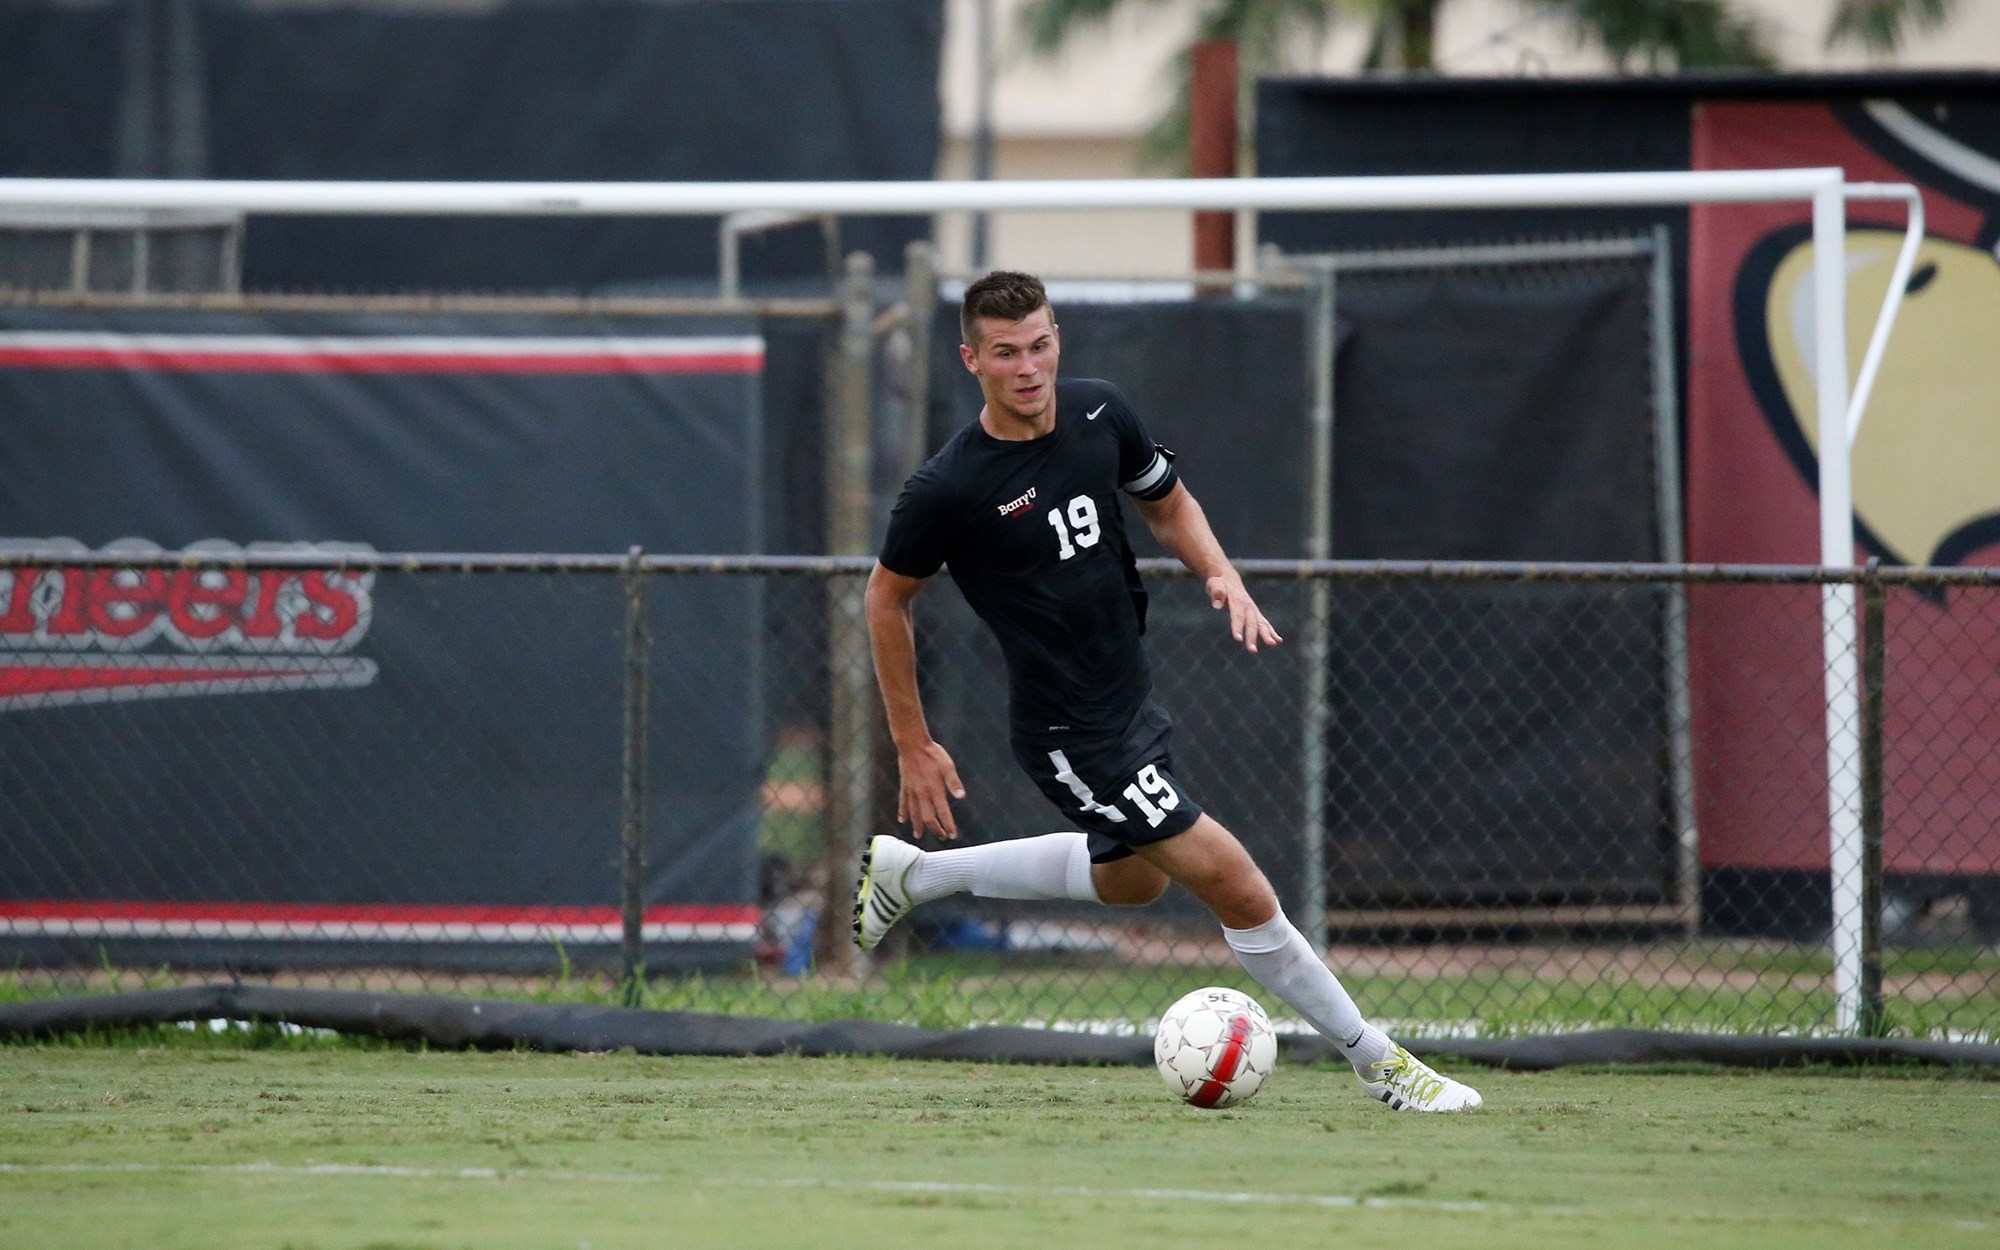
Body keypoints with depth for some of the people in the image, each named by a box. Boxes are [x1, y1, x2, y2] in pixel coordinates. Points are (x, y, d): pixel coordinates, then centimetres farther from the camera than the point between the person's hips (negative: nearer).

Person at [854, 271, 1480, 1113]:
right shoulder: (948, 489, -21)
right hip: (1074, 736, -8)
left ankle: (912, 874, 42)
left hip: (1130, 696, 8)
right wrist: (913, 747, -4)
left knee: (1131, 877, 32)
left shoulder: (1099, 414, -5)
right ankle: (1377, 1062, 4)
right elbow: (887, 598, -6)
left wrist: (1221, 573, -6)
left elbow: (1166, 502, 14)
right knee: (1238, 889, -10)